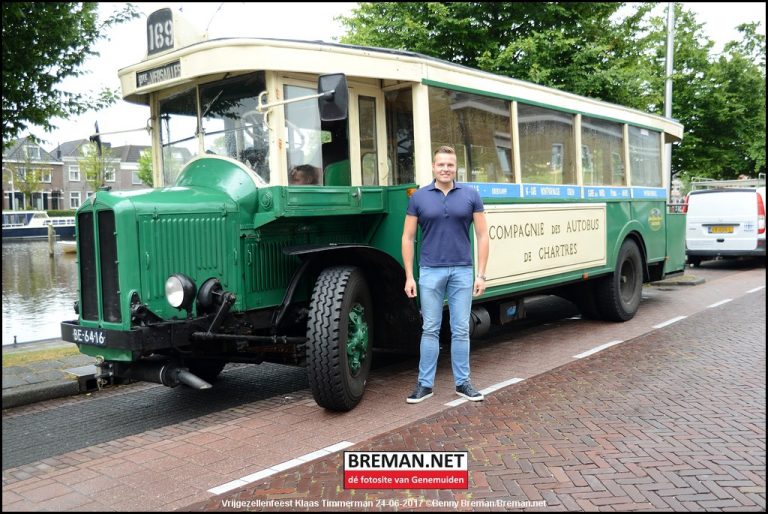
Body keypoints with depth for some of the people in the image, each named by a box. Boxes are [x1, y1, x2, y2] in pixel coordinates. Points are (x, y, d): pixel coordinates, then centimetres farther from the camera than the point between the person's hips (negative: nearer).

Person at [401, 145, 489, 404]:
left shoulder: (470, 195, 3)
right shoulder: (419, 197, 2)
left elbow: (482, 235, 3)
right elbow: (408, 238, 4)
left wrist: (481, 274, -2)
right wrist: (409, 276, -2)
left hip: (462, 271, 1)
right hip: (431, 271, 0)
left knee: (461, 330, 7)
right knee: (430, 330, 5)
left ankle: (463, 382, 18)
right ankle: (425, 383, 13)